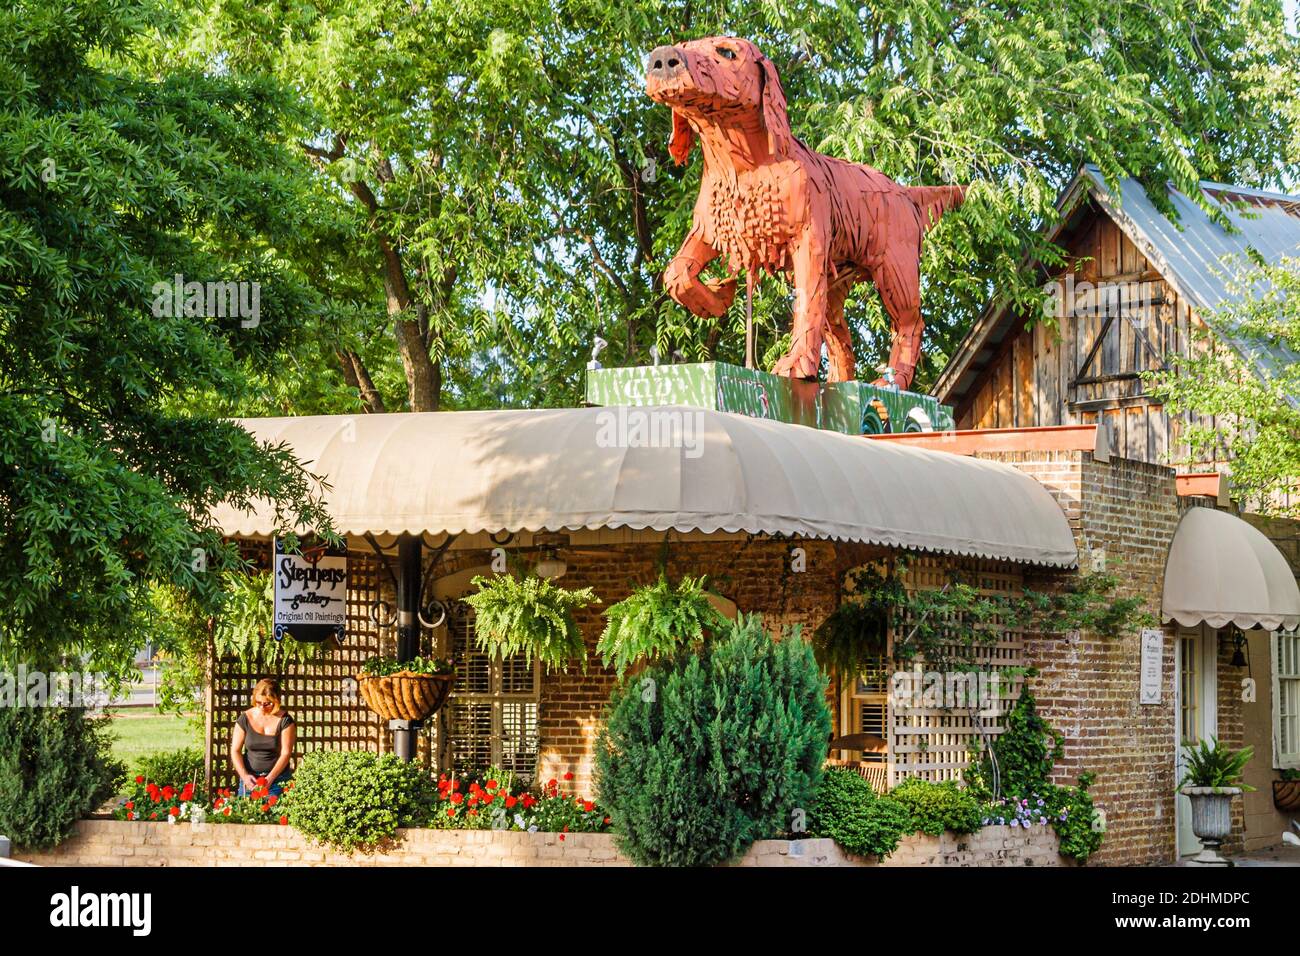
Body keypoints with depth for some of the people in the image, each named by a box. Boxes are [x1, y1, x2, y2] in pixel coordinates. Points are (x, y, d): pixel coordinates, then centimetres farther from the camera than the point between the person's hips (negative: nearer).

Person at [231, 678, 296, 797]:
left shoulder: (285, 720, -4)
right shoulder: (245, 718, 1)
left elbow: (286, 753, -7)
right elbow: (235, 751, 1)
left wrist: (270, 778, -18)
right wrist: (244, 776, -14)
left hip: (277, 778, -2)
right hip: (250, 778, 2)